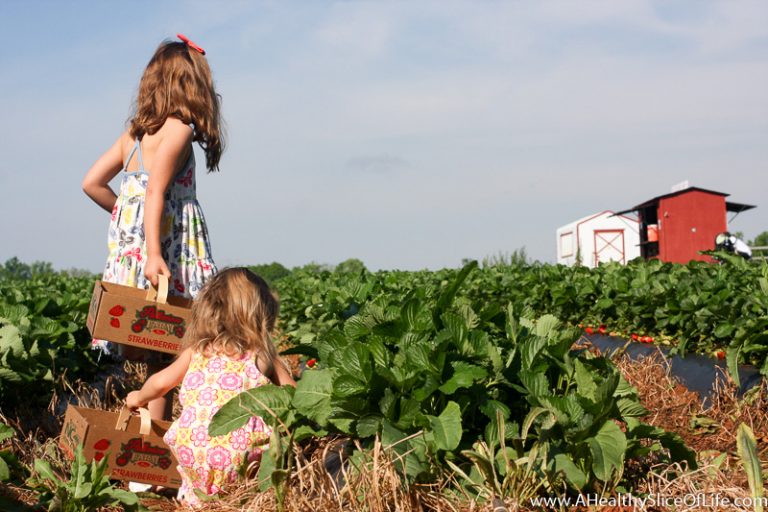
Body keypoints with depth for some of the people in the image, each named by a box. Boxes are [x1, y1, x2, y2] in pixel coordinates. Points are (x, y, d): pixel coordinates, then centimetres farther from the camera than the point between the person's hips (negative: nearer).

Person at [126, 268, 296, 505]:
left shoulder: (196, 352, 15)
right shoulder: (263, 356, 11)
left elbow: (160, 383, 15)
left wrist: (138, 398, 35)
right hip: (243, 457, -3)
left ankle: (193, 490, 15)